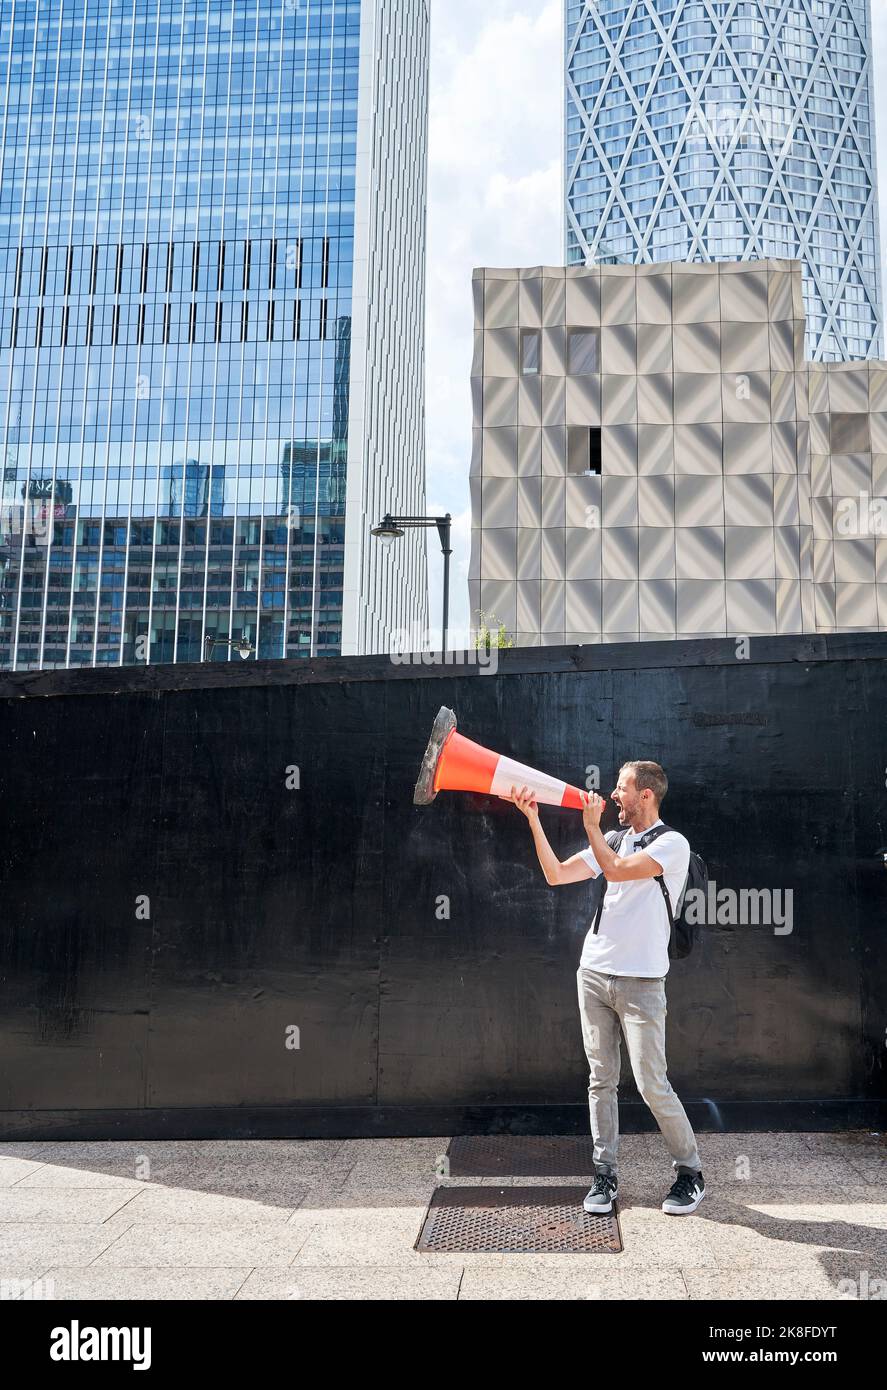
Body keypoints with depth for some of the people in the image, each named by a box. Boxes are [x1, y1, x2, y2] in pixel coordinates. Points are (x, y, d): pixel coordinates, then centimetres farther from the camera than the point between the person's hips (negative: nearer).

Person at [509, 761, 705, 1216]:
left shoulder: (672, 843, -6)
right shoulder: (614, 841, 15)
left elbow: (617, 870, -20)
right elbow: (556, 874, 9)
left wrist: (591, 826, -7)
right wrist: (533, 819, 3)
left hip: (640, 982, -6)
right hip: (594, 973, 6)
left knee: (652, 1084, -4)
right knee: (601, 1079, 8)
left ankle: (690, 1173, 13)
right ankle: (606, 1174, 16)